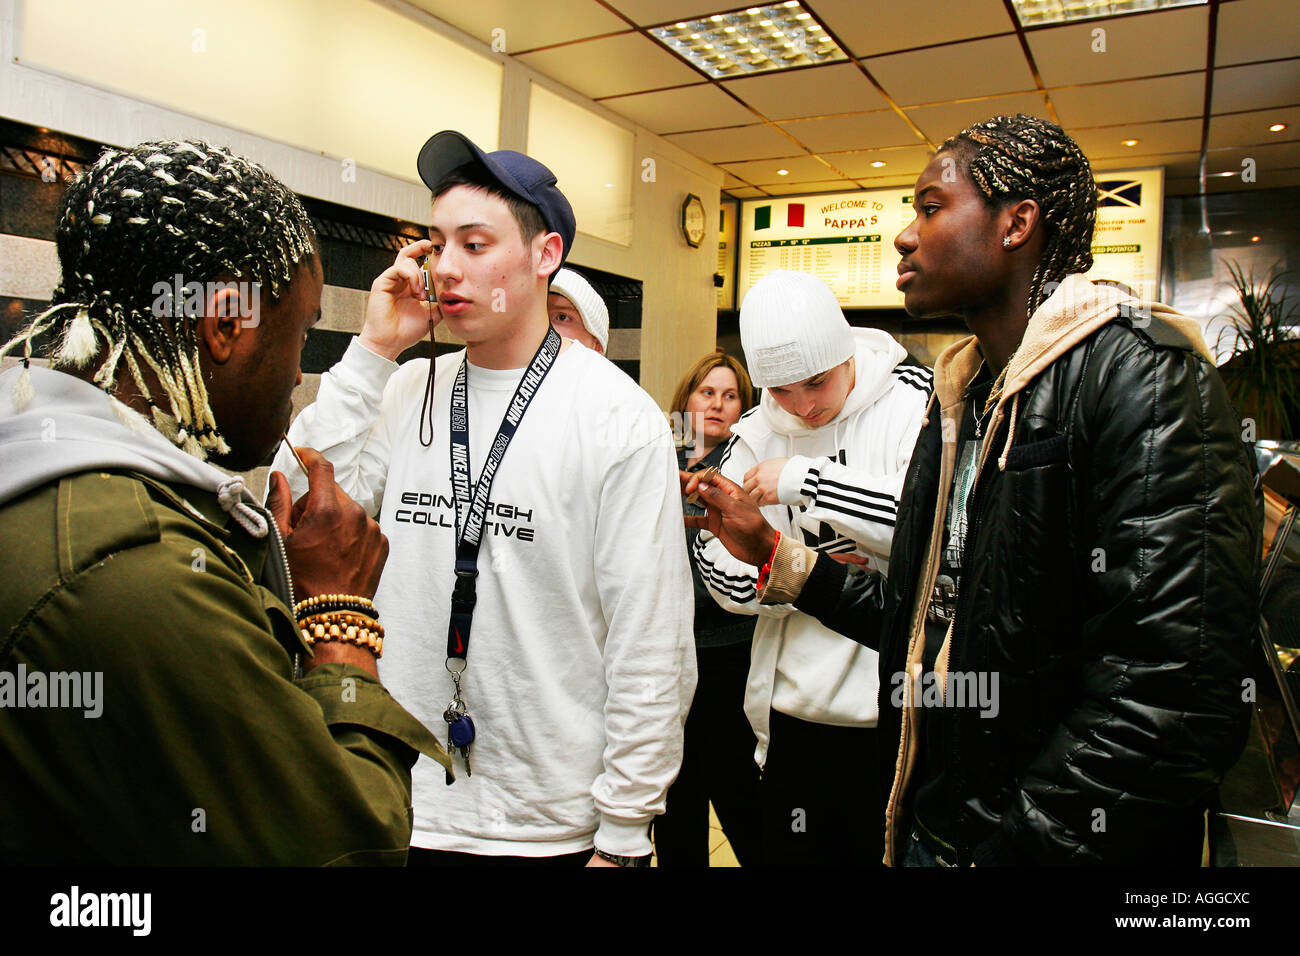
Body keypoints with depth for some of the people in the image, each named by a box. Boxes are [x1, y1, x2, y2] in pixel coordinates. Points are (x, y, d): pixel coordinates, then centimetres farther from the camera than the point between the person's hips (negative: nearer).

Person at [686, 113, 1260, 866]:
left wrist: (1012, 845, -23)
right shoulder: (962, 393, 10)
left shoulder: (1143, 373, -17)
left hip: (1044, 841, -7)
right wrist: (777, 555, 9)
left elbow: (1172, 697, -25)